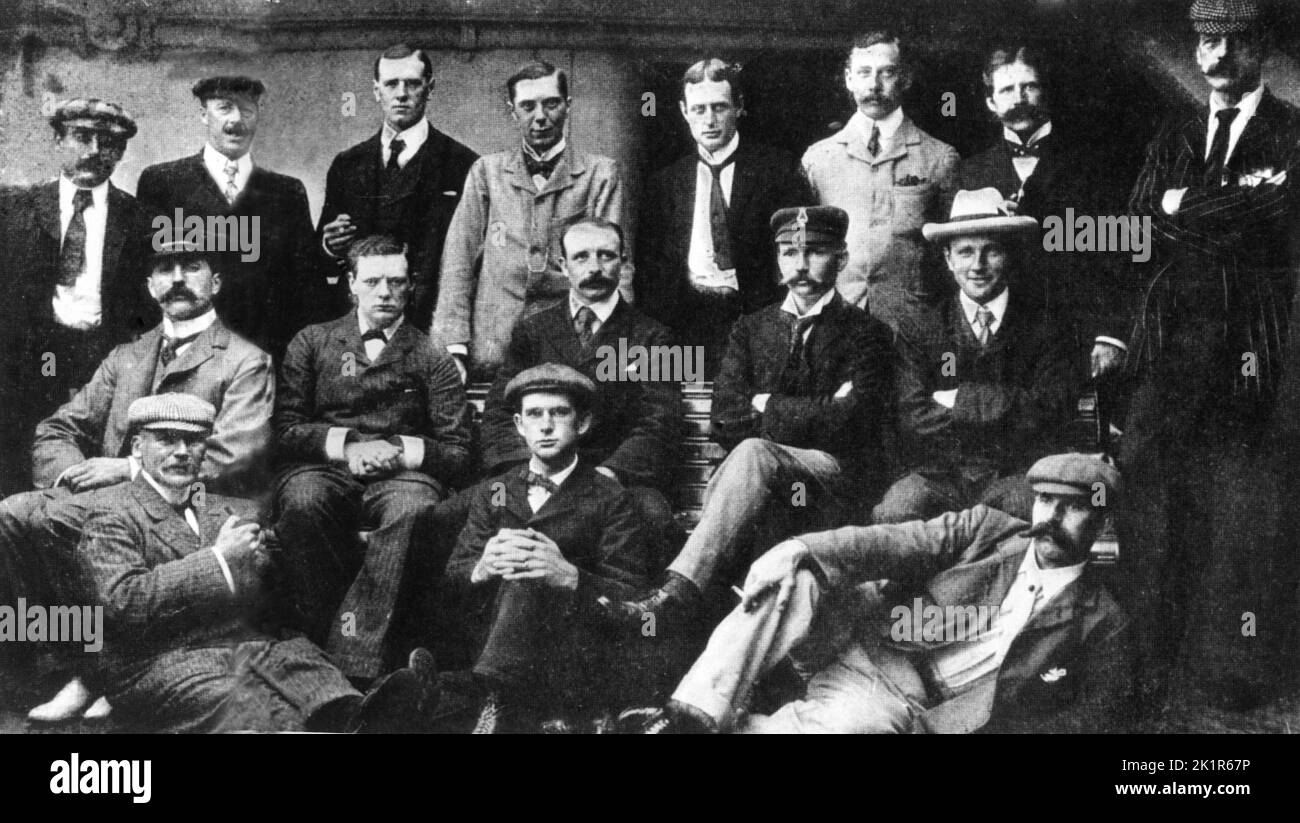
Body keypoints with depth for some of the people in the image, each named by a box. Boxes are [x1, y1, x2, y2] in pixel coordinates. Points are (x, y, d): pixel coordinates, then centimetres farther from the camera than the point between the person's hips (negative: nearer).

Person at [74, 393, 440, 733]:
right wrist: (218, 561, -12)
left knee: (297, 657, -31)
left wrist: (255, 560, -4)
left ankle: (354, 719, -62)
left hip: (247, 645, 4)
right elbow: (121, 600, -10)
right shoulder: (113, 510, 8)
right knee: (239, 703, -37)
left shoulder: (235, 511, 25)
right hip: (160, 663, -4)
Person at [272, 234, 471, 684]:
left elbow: (457, 451, 9)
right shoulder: (312, 342, 18)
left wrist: (400, 450, -8)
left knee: (412, 509, -38)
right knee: (303, 500, -37)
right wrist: (346, 444, -6)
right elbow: (285, 428, 9)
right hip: (323, 467, 1)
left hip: (402, 473, -1)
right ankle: (319, 641, -28)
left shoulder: (432, 359, 16)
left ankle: (354, 660, -43)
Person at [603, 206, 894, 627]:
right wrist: (808, 414, -5)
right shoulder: (751, 329, 20)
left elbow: (848, 422, -8)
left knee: (752, 453, -34)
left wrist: (766, 406, -1)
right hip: (765, 482, 4)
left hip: (837, 477, -4)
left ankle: (678, 590, -43)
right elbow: (725, 422, 6)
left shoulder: (866, 333, 8)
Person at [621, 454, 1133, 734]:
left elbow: (1102, 714, 5)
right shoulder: (987, 531, 12)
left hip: (922, 719, -3)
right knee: (790, 576, -24)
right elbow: (885, 545, 2)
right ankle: (694, 714, -28)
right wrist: (797, 555, -17)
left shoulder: (1100, 620, 7)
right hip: (862, 661, 4)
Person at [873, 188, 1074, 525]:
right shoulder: (917, 328, 10)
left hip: (1015, 476, 0)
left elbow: (1053, 410, -6)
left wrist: (960, 398, -6)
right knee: (894, 512, -31)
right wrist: (1008, 408, -6)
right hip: (935, 476, 1)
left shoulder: (1044, 329, 9)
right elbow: (911, 418, -2)